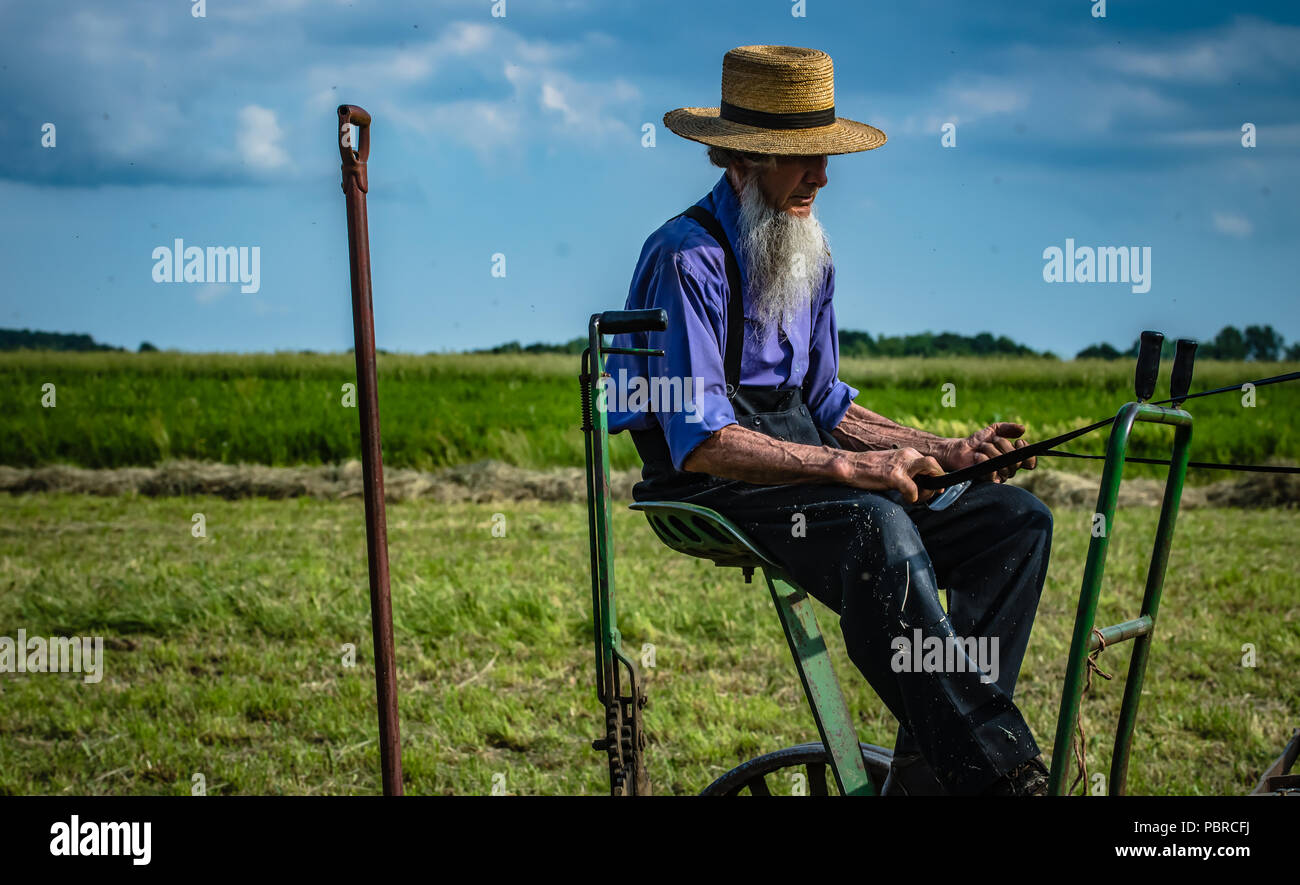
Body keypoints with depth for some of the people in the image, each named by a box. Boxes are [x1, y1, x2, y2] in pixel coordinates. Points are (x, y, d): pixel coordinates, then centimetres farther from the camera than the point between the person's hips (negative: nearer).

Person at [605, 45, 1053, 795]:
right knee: (876, 527, -37)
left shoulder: (809, 253, 16)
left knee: (1016, 518, -9)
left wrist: (947, 451, 6)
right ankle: (994, 768, -32)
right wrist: (849, 466, -27)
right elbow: (702, 443, -20)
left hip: (803, 466, 9)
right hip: (712, 489, -8)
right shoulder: (688, 257, -13)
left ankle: (932, 764, -19)